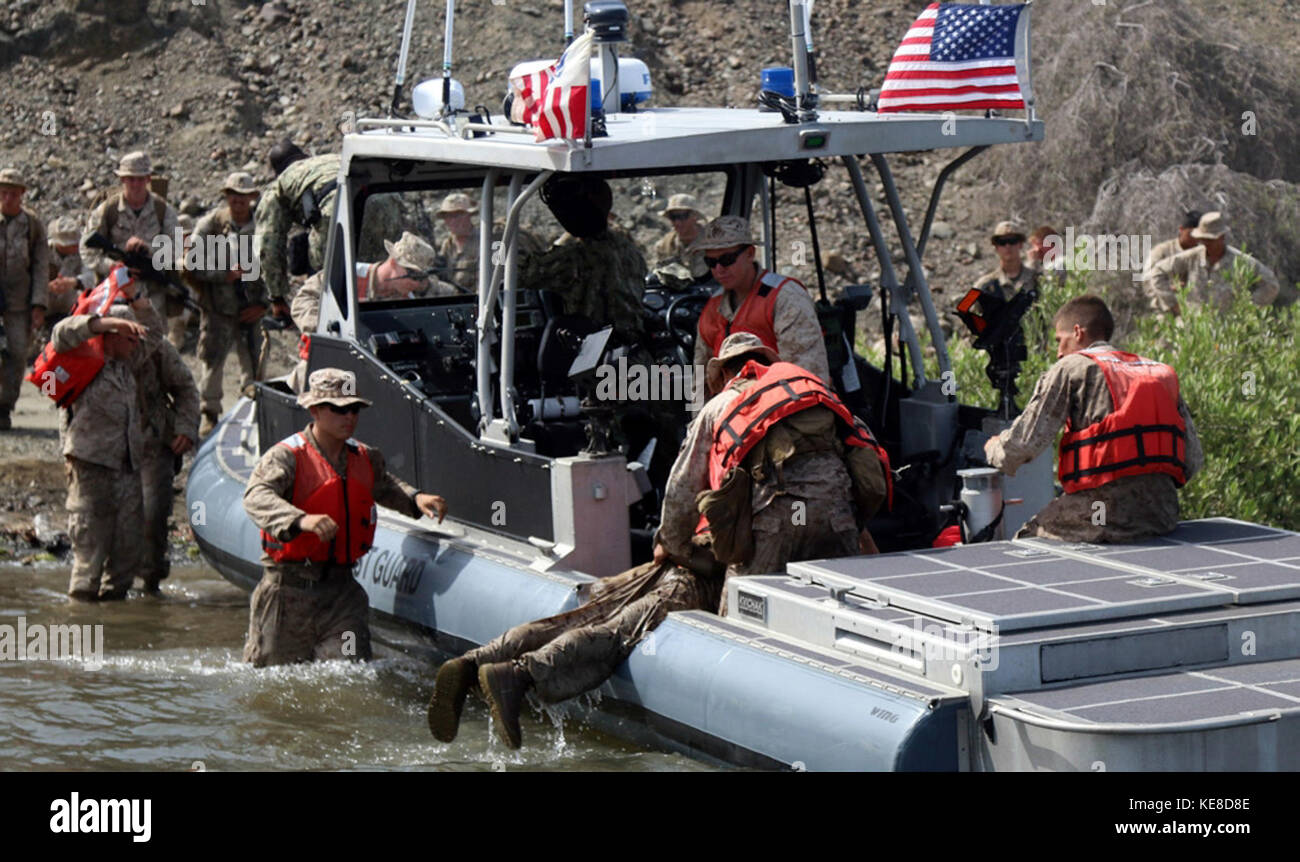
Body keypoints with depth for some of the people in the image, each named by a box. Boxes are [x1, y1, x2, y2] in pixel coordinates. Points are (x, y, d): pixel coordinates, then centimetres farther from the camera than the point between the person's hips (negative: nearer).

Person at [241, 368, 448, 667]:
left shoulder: (366, 459, 11)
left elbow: (385, 486, 34)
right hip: (289, 587, -4)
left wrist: (415, 500, 13)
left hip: (341, 588, 4)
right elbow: (256, 497, -28)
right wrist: (301, 520, -45)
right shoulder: (286, 455, -10)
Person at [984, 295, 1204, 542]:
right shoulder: (1161, 374, 17)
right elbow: (1193, 459, 12)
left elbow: (1024, 443, -4)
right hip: (1162, 515, 6)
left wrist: (994, 448, 19)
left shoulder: (1072, 368, 1)